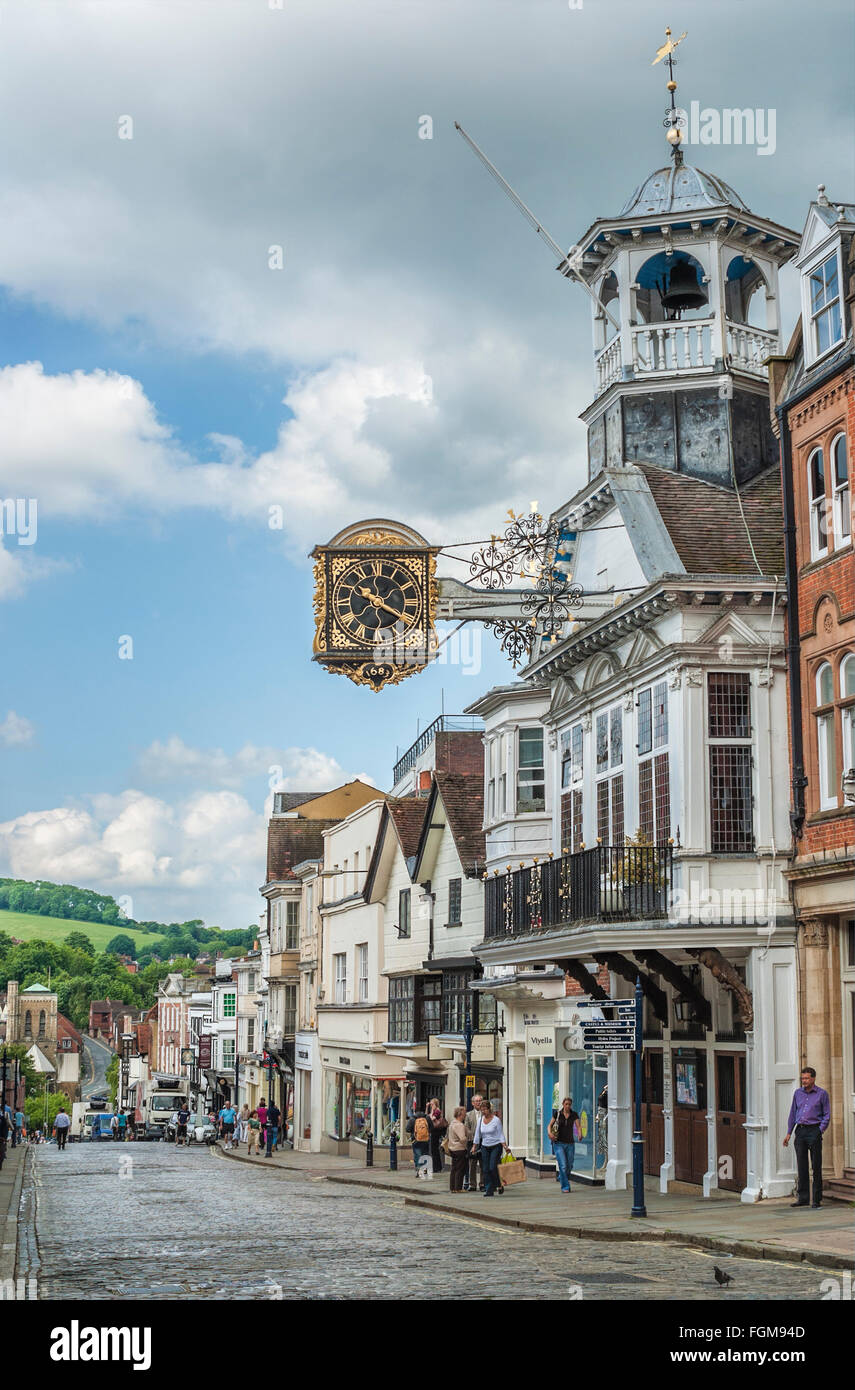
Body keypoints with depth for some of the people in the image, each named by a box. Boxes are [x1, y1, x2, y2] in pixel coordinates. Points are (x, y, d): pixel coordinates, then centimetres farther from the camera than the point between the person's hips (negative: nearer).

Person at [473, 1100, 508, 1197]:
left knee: (493, 1168, -13)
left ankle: (499, 1185, 10)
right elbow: (477, 1134, 13)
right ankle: (488, 1190, 4)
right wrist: (475, 1147, 12)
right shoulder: (480, 1120, 6)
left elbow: (501, 1134, -5)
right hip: (484, 1147, 4)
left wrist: (504, 1145, -15)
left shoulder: (496, 1120, -7)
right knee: (485, 1169, -1)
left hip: (496, 1146, -4)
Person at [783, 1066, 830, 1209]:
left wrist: (821, 1130, -11)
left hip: (814, 1130, -4)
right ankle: (803, 1197, 10)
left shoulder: (822, 1094, 0)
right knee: (802, 1166, 5)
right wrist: (788, 1133, 11)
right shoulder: (798, 1093, 12)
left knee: (816, 1166, -2)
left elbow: (827, 1115, 1)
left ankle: (817, 1199, 3)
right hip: (800, 1130, 4)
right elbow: (793, 1114, 16)